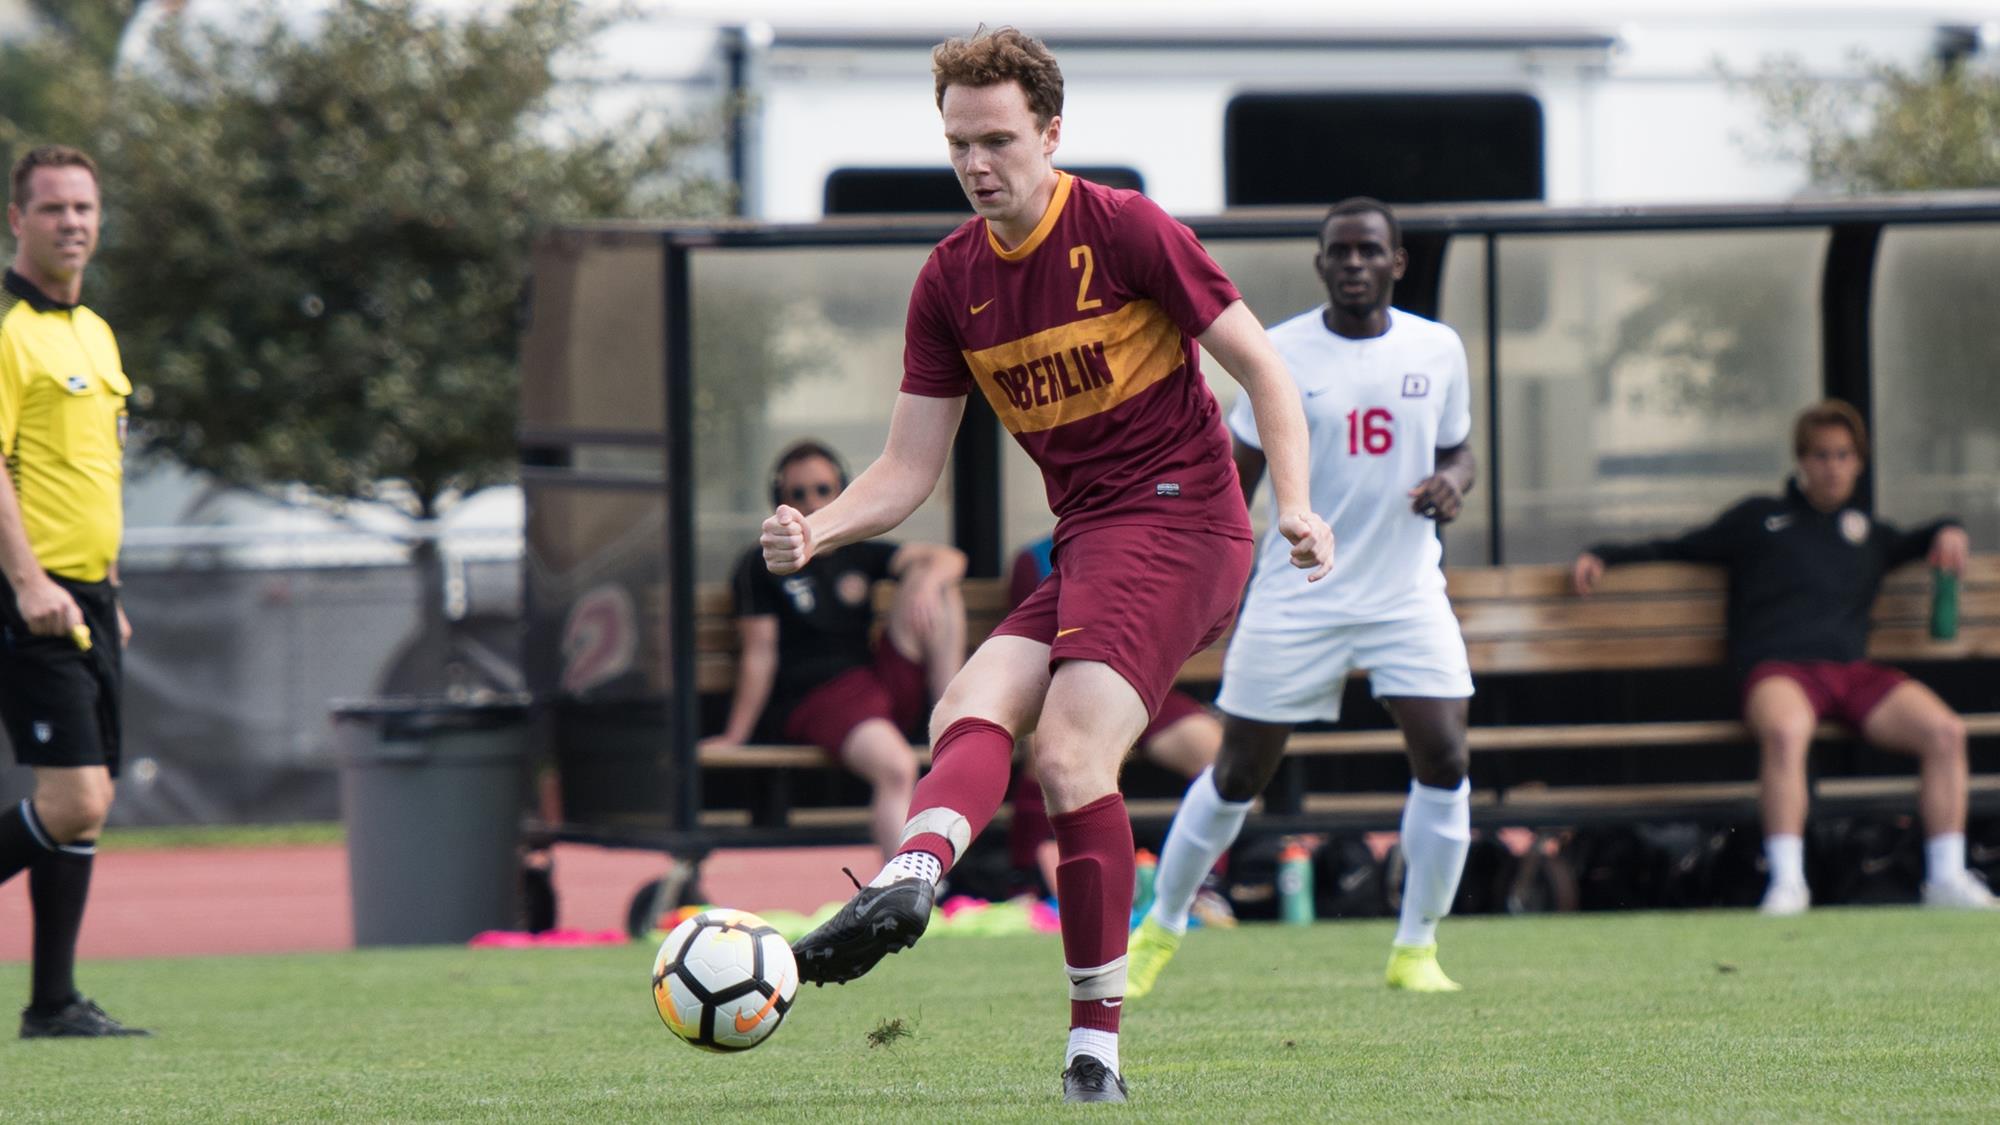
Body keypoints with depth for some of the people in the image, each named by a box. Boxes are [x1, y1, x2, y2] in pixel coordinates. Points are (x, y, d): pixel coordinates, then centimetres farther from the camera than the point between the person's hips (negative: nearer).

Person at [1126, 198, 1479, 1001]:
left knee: (1443, 759, -13)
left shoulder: (1438, 350, 3)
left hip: (1407, 595, 2)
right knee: (1239, 774, 4)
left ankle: (1416, 948, 1)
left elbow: (1456, 450, 16)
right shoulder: (1280, 354, -4)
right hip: (1296, 597, -2)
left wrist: (1451, 483, -8)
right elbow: (1237, 478, 1)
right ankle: (1161, 927, 24)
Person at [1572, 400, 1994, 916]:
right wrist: (1602, 556, 14)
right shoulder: (1761, 517, 21)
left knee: (1945, 731, -22)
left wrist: (1946, 533, 24)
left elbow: (1916, 544, 48)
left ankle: (1947, 877, -14)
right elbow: (1677, 550, 25)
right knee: (1786, 730, -41)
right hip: (1779, 668, -4)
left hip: (1853, 671, 4)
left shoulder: (1868, 532, 29)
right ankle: (1787, 881, -40)